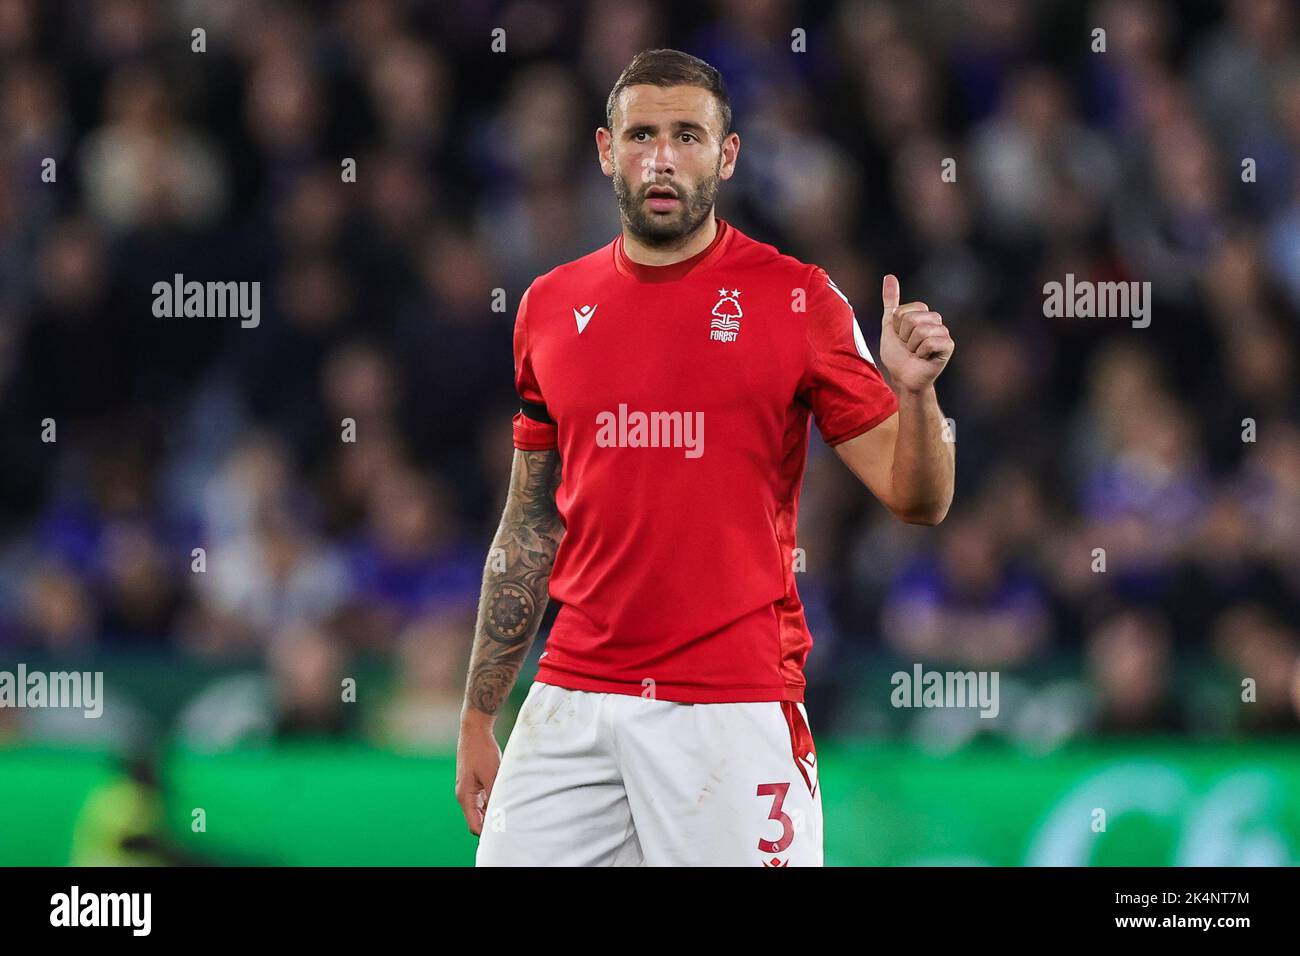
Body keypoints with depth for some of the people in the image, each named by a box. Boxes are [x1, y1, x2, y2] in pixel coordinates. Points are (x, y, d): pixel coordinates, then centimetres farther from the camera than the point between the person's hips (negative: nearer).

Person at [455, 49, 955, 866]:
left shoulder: (796, 300, -1)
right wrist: (478, 720, 15)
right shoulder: (551, 307, 10)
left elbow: (917, 500, -3)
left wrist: (915, 393, -23)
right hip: (571, 705, 4)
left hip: (733, 706, -3)